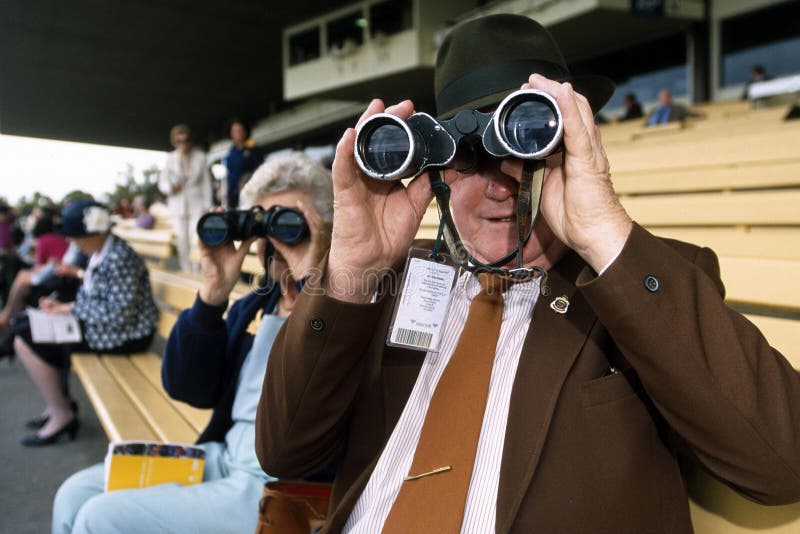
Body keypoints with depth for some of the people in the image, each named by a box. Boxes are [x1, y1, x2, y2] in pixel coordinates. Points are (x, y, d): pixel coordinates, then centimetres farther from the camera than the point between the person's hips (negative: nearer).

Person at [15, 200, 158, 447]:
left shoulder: (119, 259, -24)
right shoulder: (100, 253, 6)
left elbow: (119, 315, -27)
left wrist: (72, 309, -17)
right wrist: (64, 306, -2)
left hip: (125, 335, -10)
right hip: (103, 324, 10)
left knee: (26, 343, -11)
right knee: (27, 331, 22)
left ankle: (61, 415, 2)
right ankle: (60, 402, 27)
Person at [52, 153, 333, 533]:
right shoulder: (255, 305, 12)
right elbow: (188, 388, 4)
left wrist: (310, 284, -25)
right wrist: (213, 293, -8)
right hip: (224, 458, 7)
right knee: (78, 494, -1)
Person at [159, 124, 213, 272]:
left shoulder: (200, 157, 0)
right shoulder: (170, 158, 4)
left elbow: (206, 182, 3)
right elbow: (162, 182, 10)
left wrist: (207, 206, 0)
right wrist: (171, 188, -13)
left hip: (197, 205, -2)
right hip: (178, 206, 2)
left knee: (196, 241, -13)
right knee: (182, 243, 4)